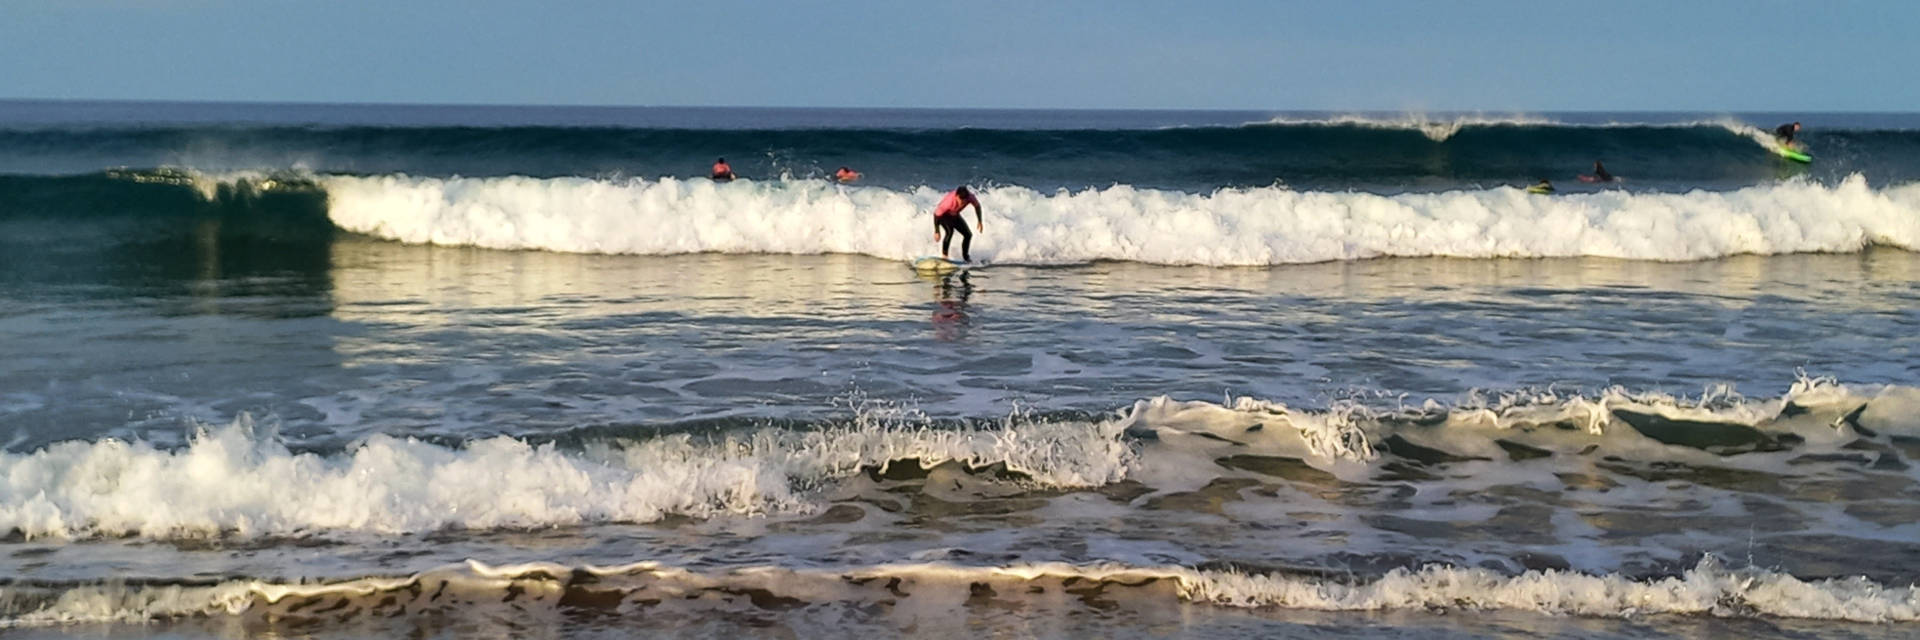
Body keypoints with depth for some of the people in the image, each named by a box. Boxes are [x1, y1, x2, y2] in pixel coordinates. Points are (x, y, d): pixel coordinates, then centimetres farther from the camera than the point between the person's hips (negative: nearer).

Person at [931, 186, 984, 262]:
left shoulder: (970, 197, -30)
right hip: (943, 215, -5)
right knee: (950, 231, -33)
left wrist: (980, 221, -1)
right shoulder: (949, 201, -43)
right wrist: (937, 232, -26)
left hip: (955, 215, 5)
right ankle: (944, 255, -24)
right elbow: (937, 214, -29)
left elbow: (977, 206, -5)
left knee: (968, 234, 3)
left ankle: (965, 256, 25)